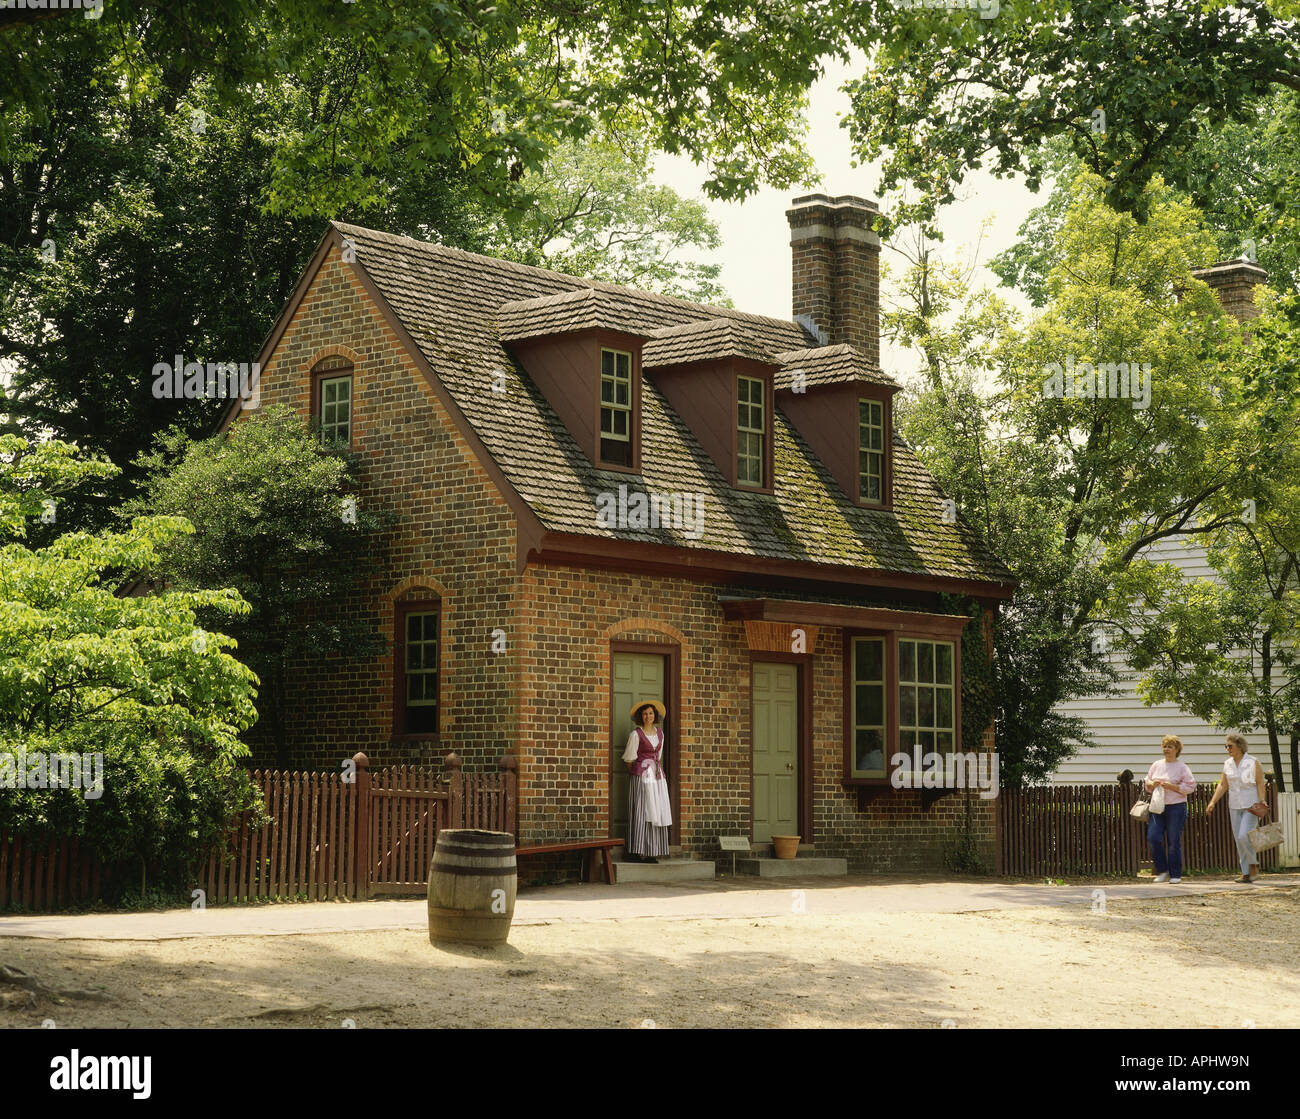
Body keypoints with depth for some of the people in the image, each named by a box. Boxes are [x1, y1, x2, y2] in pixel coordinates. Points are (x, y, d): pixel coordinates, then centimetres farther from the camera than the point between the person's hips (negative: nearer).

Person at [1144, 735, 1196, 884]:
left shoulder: (1182, 767, -1)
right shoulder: (1156, 765, 14)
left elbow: (1190, 787, -6)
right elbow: (1147, 783, 20)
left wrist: (1171, 786, -14)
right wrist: (1153, 784, -3)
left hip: (1176, 807, -4)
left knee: (1174, 842, -1)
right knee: (1153, 837, -7)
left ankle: (1175, 875, 9)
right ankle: (1162, 871, 8)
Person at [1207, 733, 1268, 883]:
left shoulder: (1253, 763, -6)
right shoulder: (1228, 764, 8)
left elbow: (1260, 784, -7)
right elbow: (1223, 785, 11)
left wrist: (1261, 802, -17)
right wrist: (1213, 802, 2)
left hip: (1251, 805, -6)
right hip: (1235, 807, 6)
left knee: (1244, 836, -18)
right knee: (1239, 841, 3)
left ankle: (1254, 865, 0)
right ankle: (1246, 873, 8)